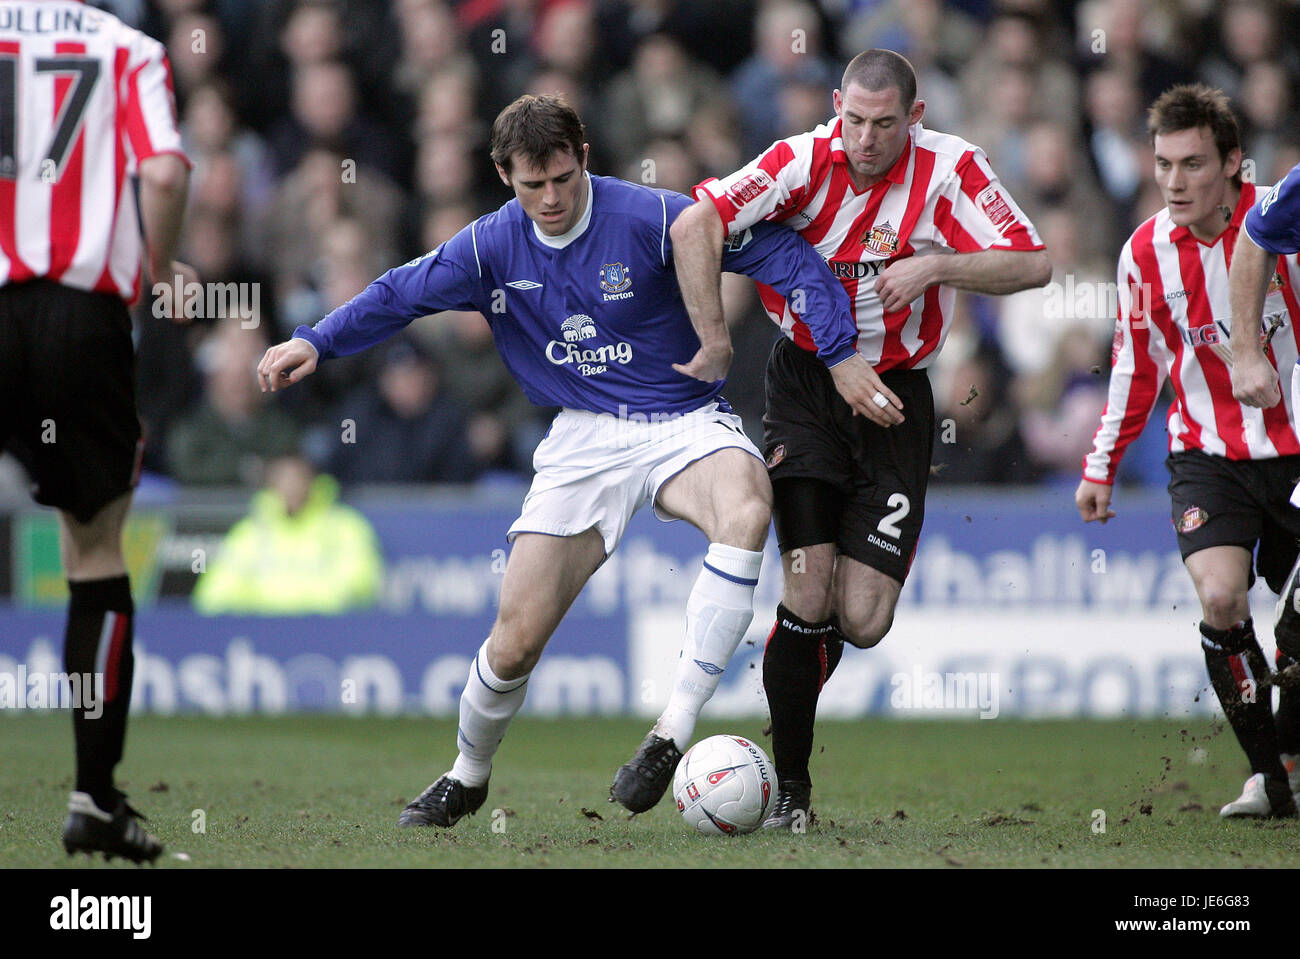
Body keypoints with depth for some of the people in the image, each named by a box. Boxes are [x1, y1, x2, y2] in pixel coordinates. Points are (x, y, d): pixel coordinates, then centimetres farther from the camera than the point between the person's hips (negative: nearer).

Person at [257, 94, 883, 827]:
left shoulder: (649, 218, -14)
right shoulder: (492, 248, -1)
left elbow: (786, 255, -11)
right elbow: (400, 296, 13)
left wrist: (840, 353, -15)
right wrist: (315, 344, 2)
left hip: (685, 424, -3)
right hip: (586, 439, 3)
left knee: (747, 509, -39)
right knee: (516, 640, -6)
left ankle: (674, 731, -36)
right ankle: (468, 776, 26)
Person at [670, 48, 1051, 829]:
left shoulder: (951, 168, -10)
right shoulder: (805, 162, -14)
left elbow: (1033, 264, -11)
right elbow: (694, 225, -22)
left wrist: (936, 267, -24)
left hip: (894, 395, 1)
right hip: (804, 384, -1)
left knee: (863, 622, -6)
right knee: (808, 596, -13)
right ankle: (790, 786, 1)